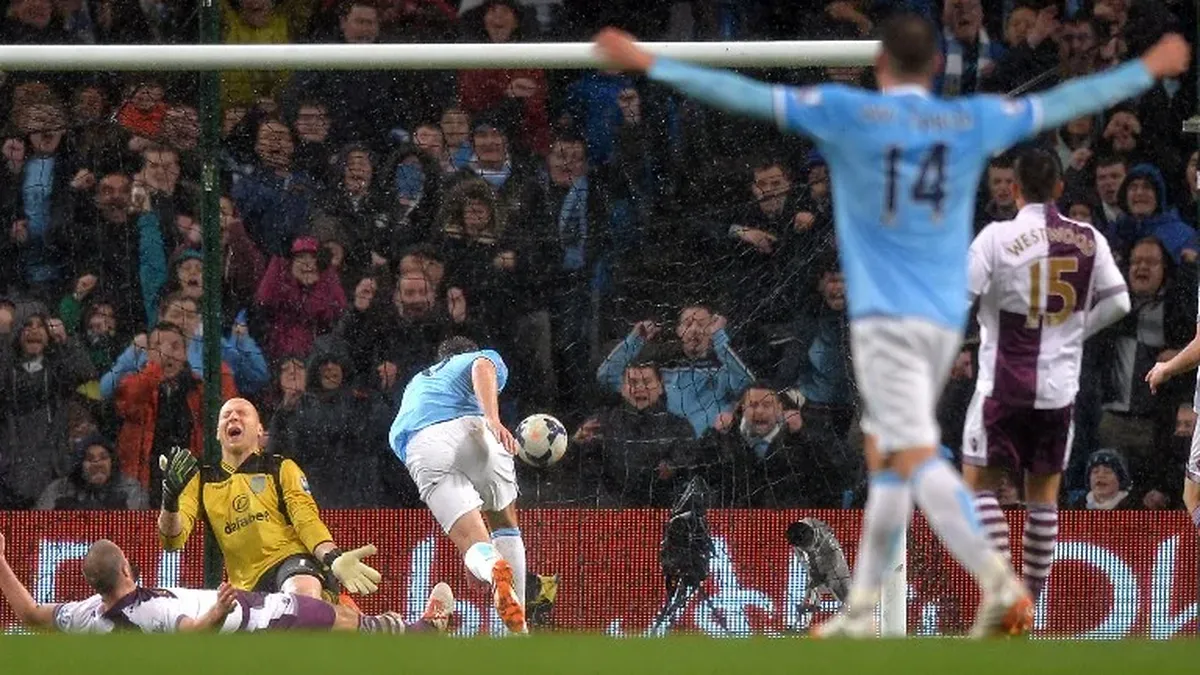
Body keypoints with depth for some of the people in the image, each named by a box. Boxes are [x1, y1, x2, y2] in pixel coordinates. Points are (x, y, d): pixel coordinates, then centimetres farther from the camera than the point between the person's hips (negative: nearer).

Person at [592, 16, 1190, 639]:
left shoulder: (846, 114, -4)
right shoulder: (973, 121, 6)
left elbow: (747, 94, -5)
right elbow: (1062, 103, 16)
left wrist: (652, 66, 0)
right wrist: (1146, 72, 30)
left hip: (883, 318, -5)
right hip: (946, 319, 5)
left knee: (917, 459, -14)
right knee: (886, 454, 16)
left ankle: (998, 578, -32)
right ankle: (860, 610, 20)